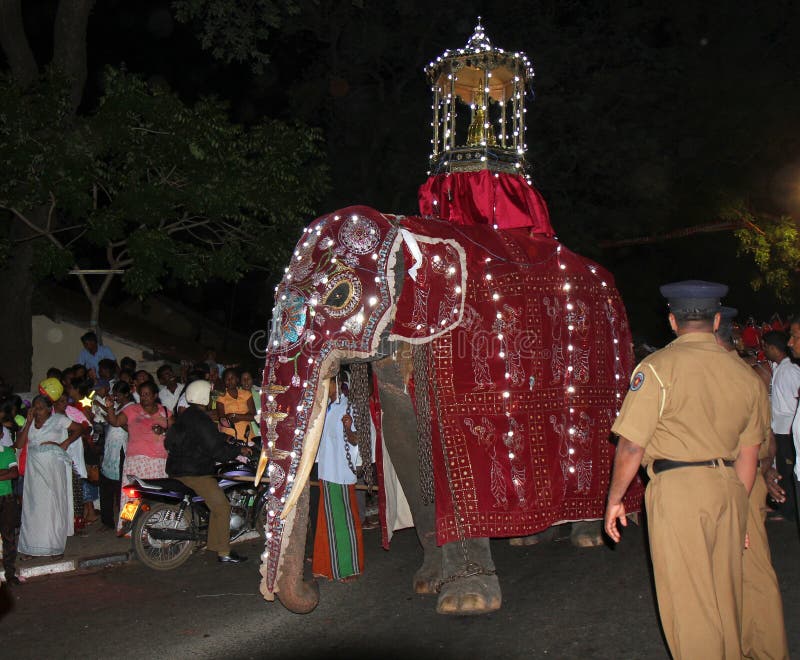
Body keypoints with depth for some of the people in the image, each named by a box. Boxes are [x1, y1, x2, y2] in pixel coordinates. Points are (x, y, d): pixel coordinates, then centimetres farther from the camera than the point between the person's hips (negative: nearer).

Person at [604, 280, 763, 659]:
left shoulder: (658, 367, -8)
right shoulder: (745, 373, 9)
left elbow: (631, 445, -10)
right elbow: (748, 453, 14)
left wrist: (614, 499, 2)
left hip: (678, 489, -6)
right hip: (729, 488, 6)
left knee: (688, 603, 2)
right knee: (725, 596, 19)